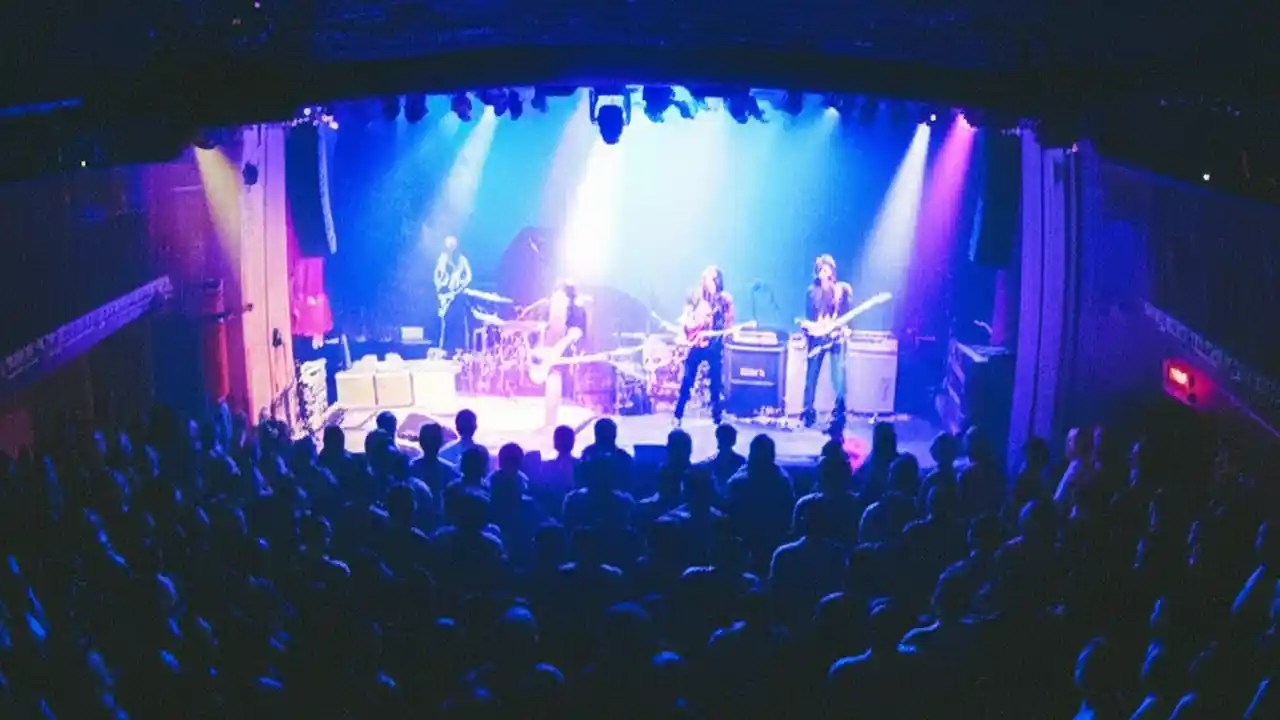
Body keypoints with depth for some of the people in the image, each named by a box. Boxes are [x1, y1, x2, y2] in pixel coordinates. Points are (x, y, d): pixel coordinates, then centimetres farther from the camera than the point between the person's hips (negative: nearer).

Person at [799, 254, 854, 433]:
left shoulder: (843, 289, 4)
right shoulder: (813, 290, 10)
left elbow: (849, 313, -2)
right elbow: (809, 316, 10)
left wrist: (842, 327, -18)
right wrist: (809, 327, -9)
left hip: (836, 336, -2)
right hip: (817, 336, 2)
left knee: (838, 377, -9)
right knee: (811, 375, 1)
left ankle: (839, 416, -3)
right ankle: (808, 412, 12)